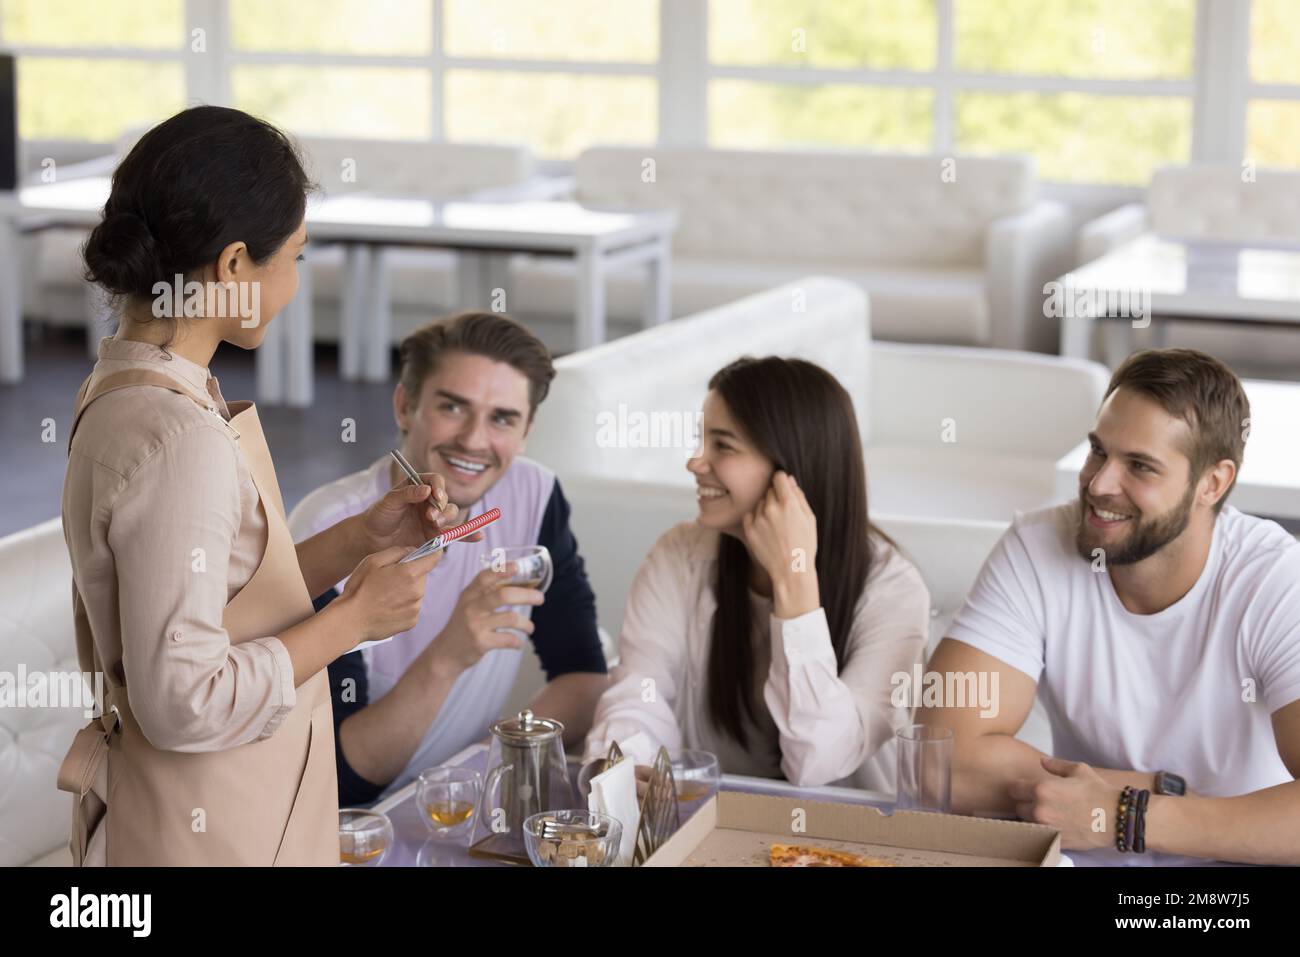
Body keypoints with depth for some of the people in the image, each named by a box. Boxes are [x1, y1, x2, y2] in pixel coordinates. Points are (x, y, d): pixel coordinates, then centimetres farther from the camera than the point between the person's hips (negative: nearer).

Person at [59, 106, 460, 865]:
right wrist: (354, 618, -17)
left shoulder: (126, 394, 4)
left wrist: (364, 538, 2)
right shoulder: (174, 440, -25)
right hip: (204, 833, -9)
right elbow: (186, 702, -25)